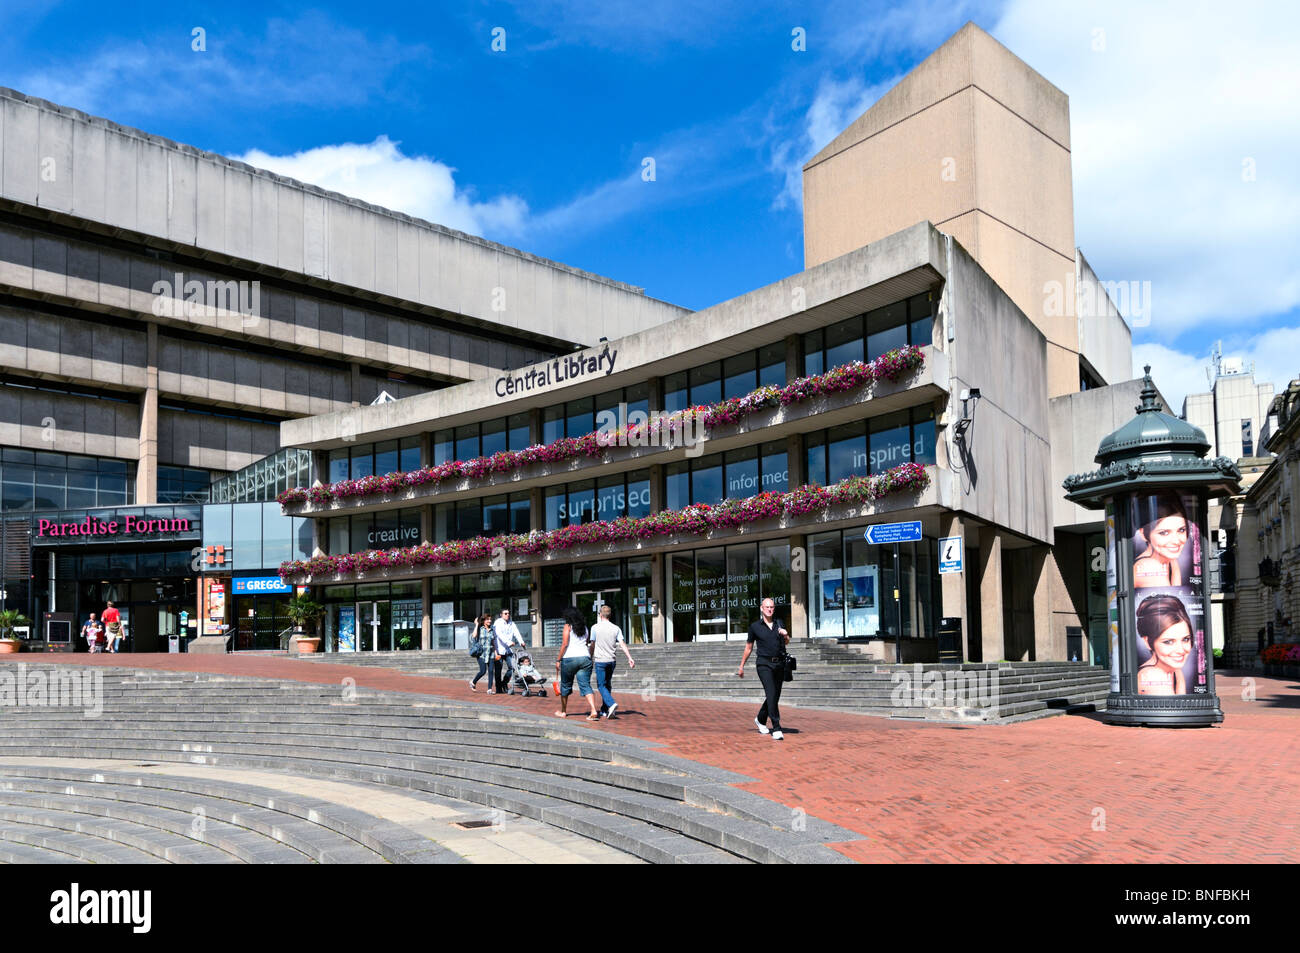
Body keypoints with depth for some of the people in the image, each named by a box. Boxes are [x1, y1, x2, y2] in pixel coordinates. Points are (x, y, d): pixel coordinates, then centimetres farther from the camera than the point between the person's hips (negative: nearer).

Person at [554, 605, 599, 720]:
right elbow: (591, 644, 13)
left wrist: (558, 660, -5)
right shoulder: (585, 627, 15)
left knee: (565, 685, 14)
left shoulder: (568, 626, -1)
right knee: (586, 685, -2)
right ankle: (593, 711, -20)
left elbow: (565, 644, -8)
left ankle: (563, 711, 27)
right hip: (585, 658, 4)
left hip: (570, 658, -4)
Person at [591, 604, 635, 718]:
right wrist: (630, 658, -8)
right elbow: (622, 644, -4)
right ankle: (604, 710, 17)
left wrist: (591, 658, 14)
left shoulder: (595, 627, -3)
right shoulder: (616, 628, 5)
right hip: (612, 660, 4)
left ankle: (611, 703, -24)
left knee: (601, 685, -2)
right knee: (607, 685, 15)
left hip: (600, 660, -4)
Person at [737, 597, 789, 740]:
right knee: (771, 695, -16)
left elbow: (787, 642, 20)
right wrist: (741, 666, 12)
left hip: (779, 664, 4)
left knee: (775, 696, 10)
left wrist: (785, 635, -4)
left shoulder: (779, 624, 13)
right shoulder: (755, 626, 3)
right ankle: (776, 729, -16)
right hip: (764, 664, -4)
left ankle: (760, 720, 33)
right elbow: (748, 648, 10)